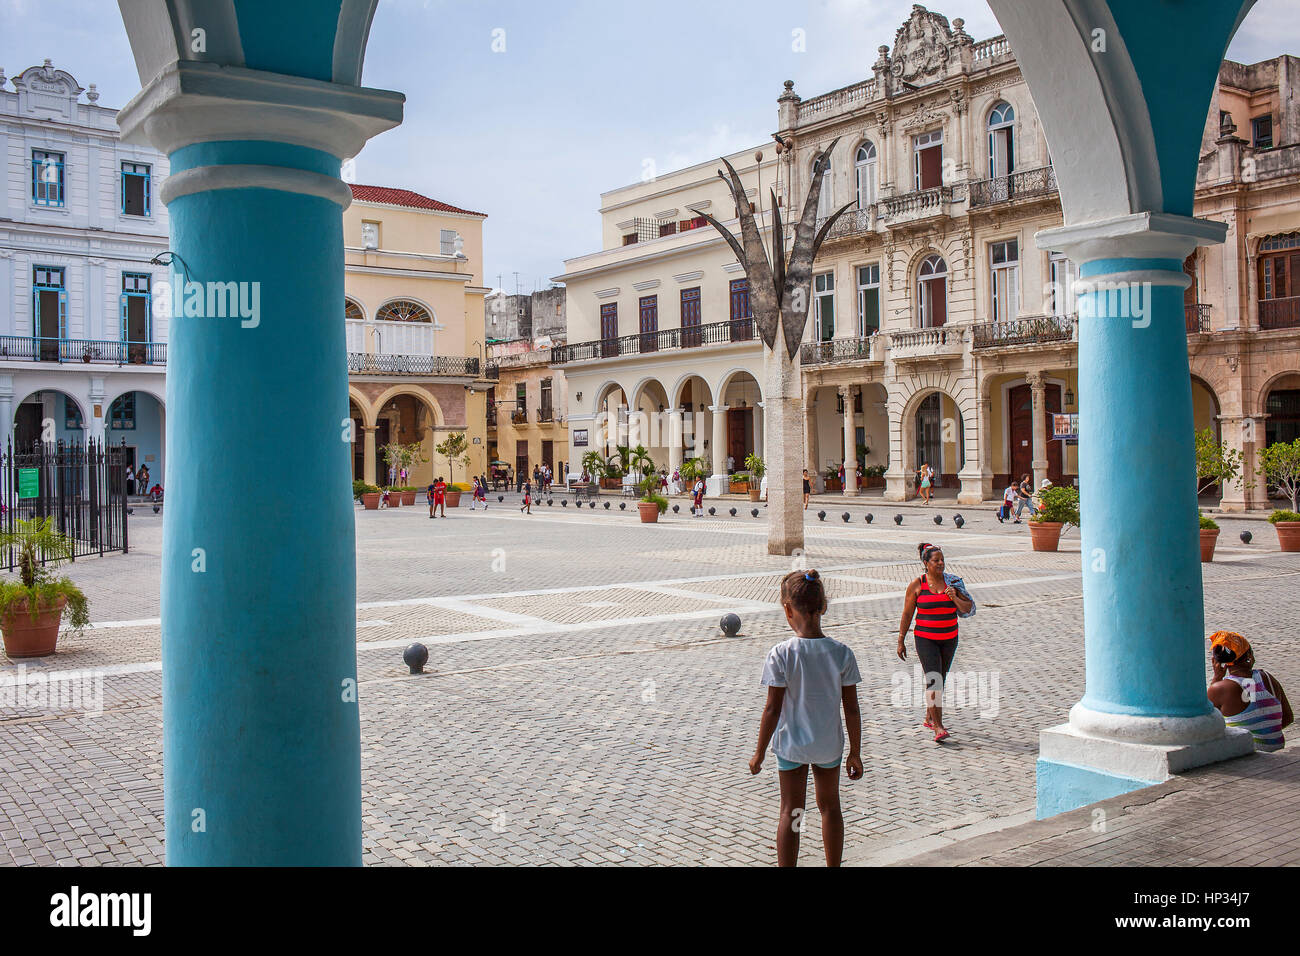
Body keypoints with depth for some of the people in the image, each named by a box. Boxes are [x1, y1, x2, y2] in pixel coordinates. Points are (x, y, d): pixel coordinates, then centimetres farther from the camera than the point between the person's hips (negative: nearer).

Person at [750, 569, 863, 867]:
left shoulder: (780, 655, -19)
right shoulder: (841, 653, -12)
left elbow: (772, 710, -15)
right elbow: (852, 710, -7)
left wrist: (759, 752, -3)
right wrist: (855, 753, 5)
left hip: (791, 744, -2)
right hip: (830, 744, 2)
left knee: (790, 813, 11)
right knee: (830, 807, 22)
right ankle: (833, 865, 35)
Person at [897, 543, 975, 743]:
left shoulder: (952, 582, 3)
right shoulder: (917, 585, -5)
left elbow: (968, 609, 1)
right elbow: (907, 614, -1)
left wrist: (955, 598, -19)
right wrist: (901, 641, -1)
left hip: (949, 639, 4)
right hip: (925, 639, -4)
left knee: (939, 680, 15)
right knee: (934, 680, -14)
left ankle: (929, 719, 33)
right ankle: (938, 728, -15)